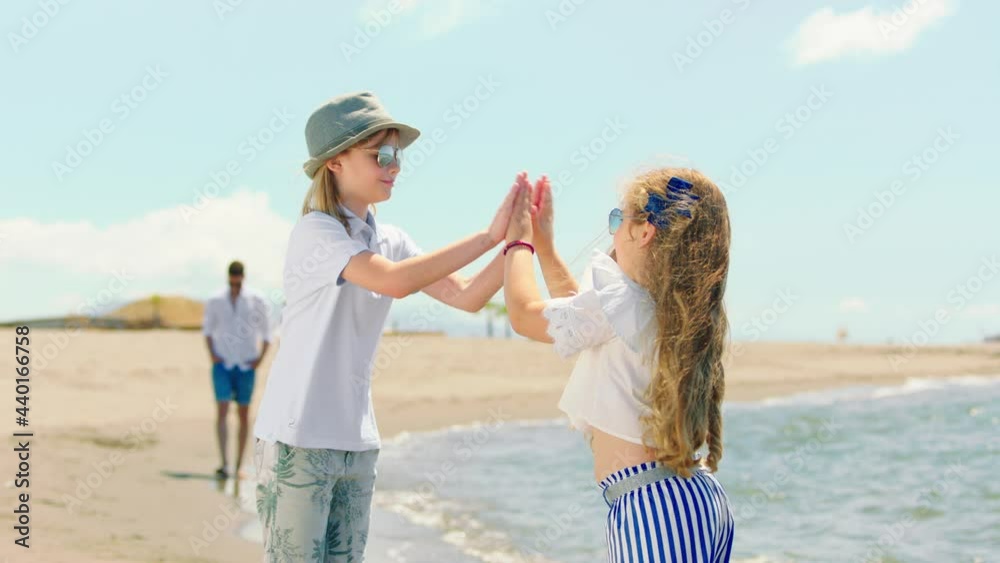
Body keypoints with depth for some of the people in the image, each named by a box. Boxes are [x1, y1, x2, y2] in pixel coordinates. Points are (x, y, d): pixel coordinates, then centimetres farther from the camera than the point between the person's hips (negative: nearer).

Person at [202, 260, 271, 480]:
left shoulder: (256, 301, -1)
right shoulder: (215, 302, 1)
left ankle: (239, 465, 13)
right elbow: (208, 328, 16)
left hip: (246, 366, 0)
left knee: (244, 415, 5)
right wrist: (212, 354, 4)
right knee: (222, 411, -13)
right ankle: (224, 464, -17)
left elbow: (265, 331, 8)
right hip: (222, 365, 0)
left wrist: (261, 357, -2)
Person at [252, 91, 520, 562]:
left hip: (356, 442, 7)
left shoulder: (391, 240, 9)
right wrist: (489, 236, -24)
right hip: (298, 439, -7)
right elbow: (394, 281, -27)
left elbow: (466, 297, 2)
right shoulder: (315, 231, -12)